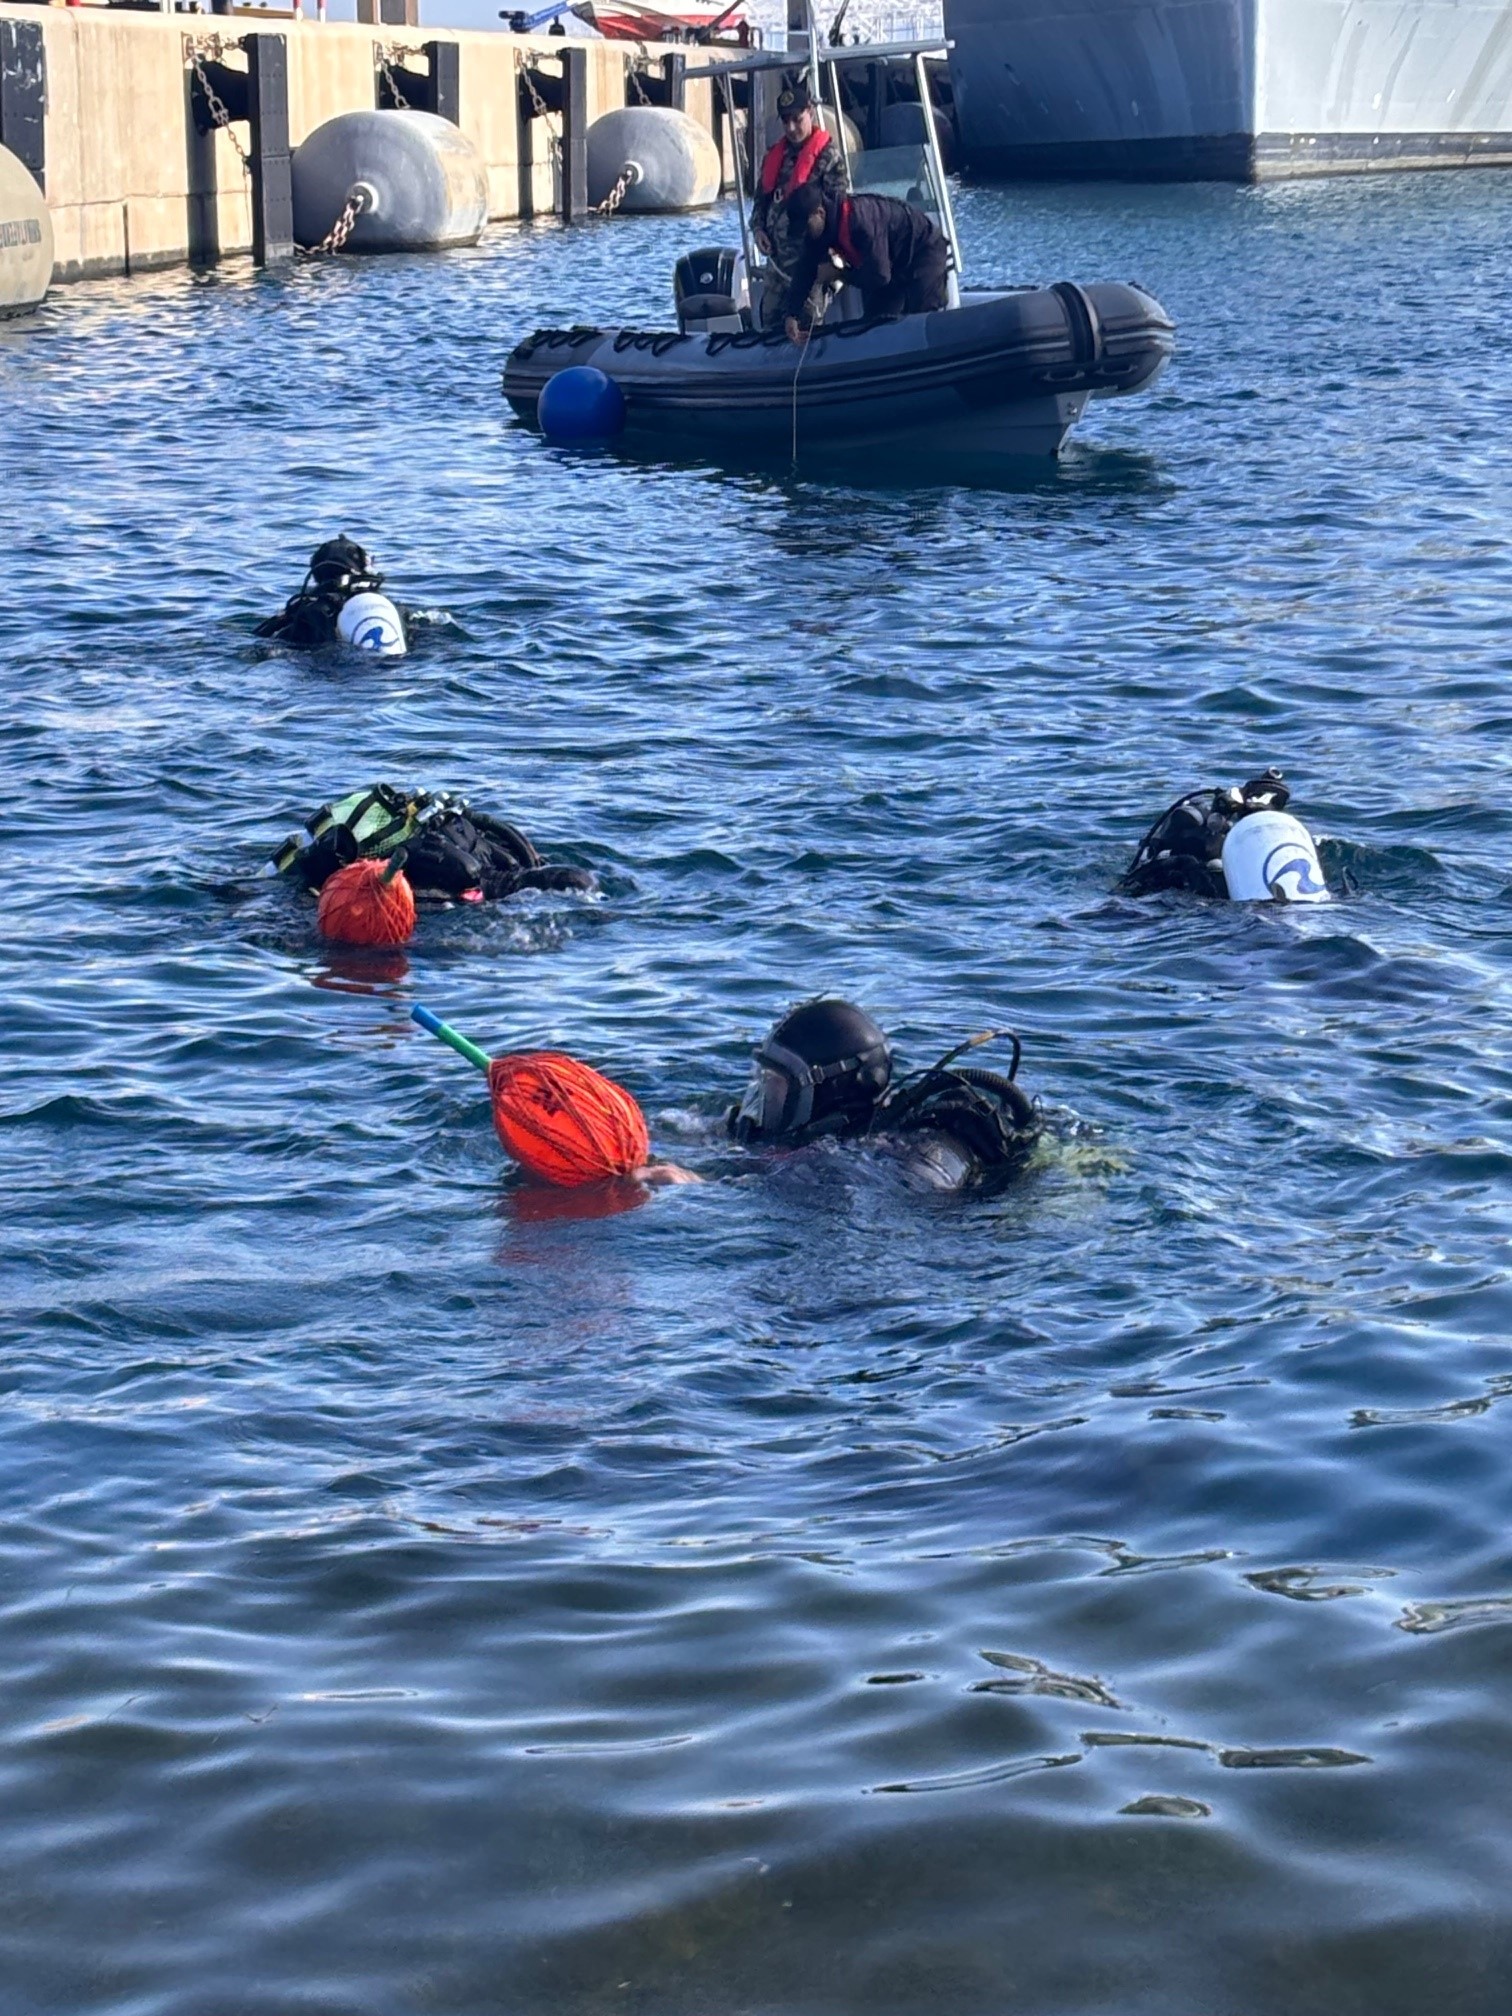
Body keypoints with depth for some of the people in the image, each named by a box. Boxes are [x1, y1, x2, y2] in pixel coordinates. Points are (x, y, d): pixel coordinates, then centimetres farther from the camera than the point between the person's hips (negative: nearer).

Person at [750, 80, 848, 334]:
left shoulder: (827, 154, -7)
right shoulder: (774, 155, 15)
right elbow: (762, 196, 22)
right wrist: (758, 228, 6)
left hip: (811, 251, -7)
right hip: (779, 253, 7)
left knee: (808, 320, -5)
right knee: (770, 314, 10)